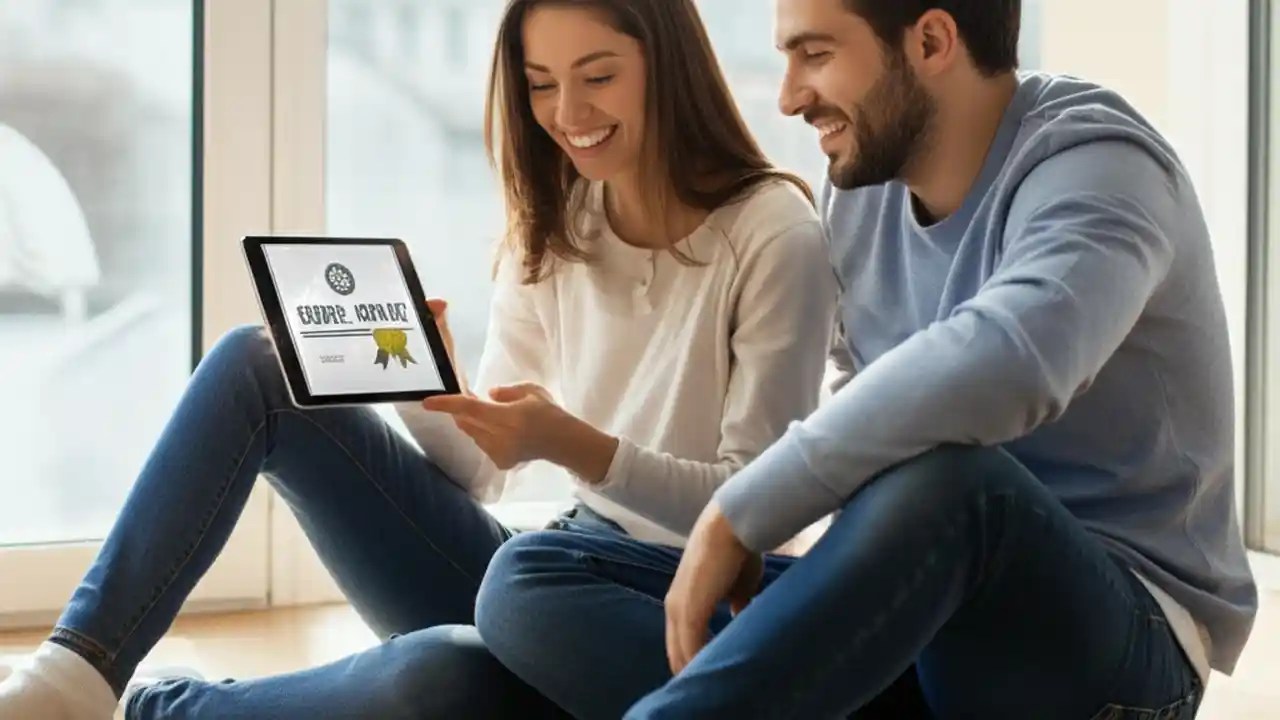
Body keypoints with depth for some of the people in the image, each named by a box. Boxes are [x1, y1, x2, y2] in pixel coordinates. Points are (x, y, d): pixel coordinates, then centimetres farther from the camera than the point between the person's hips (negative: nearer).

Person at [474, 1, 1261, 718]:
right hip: (924, 610, 7)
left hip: (1123, 636, -7)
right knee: (530, 581, -9)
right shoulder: (858, 186, 7)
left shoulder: (1088, 159, -16)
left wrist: (738, 516, -32)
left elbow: (1006, 361, -38)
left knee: (944, 479, -41)